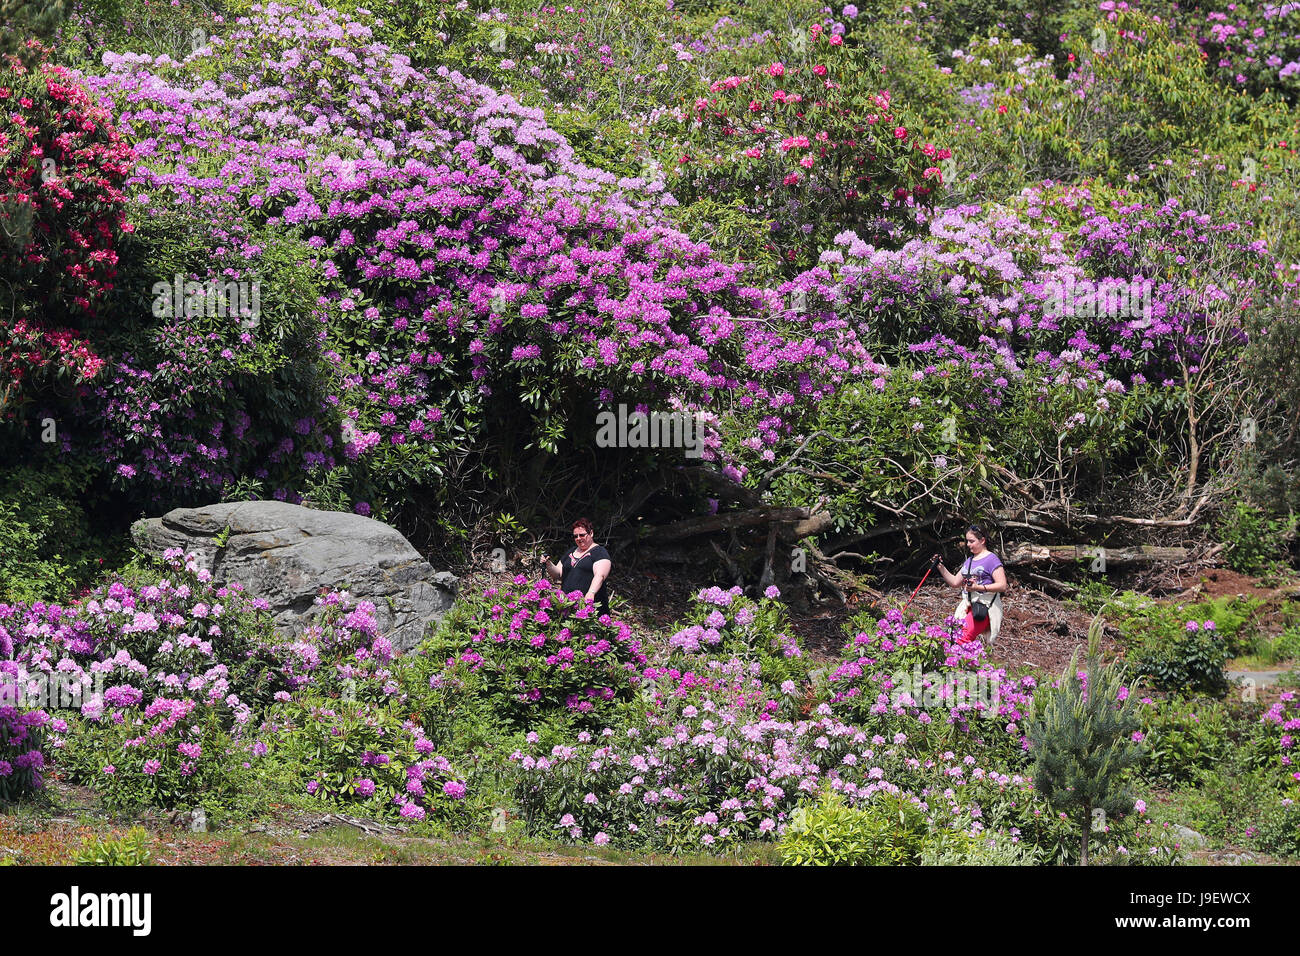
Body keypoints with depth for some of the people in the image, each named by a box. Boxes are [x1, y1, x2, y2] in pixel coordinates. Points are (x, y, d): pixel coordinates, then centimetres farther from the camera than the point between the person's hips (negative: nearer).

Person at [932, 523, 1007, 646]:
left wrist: (978, 587, -20)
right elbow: (955, 582, 26)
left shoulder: (991, 559, -3)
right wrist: (940, 567, 13)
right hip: (967, 605, 7)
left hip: (985, 606, -7)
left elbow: (1002, 585, -10)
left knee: (963, 636, -28)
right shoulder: (969, 561, 22)